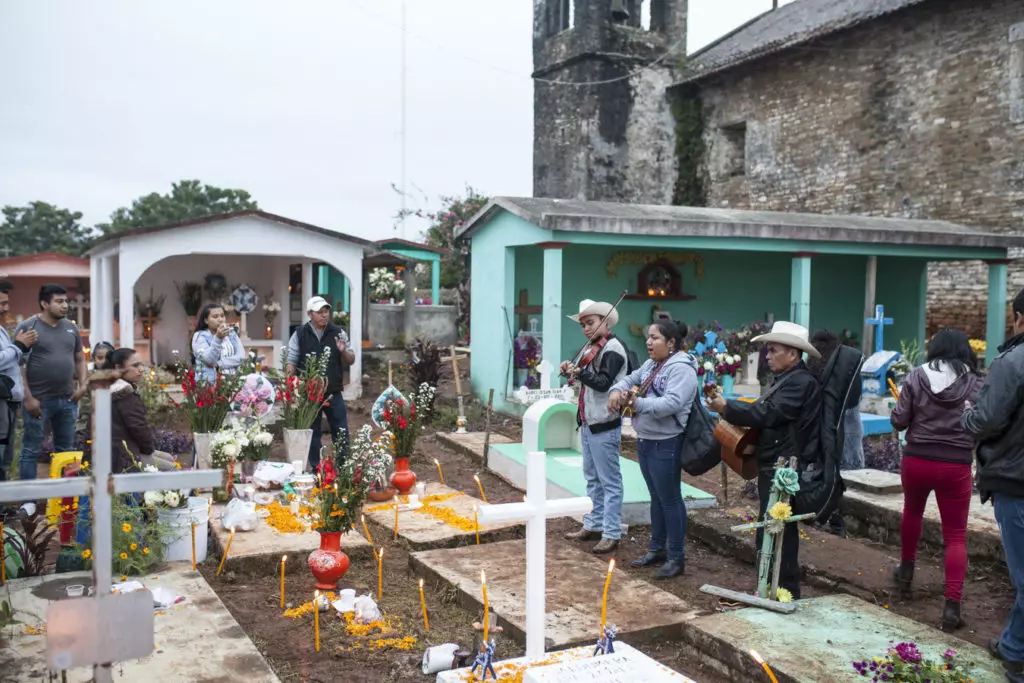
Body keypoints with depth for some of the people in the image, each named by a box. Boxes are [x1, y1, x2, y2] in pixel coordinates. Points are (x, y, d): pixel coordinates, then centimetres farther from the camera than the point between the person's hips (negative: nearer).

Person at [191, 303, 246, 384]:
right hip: (209, 383, -3)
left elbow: (241, 357, 1)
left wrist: (219, 364, -10)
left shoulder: (232, 334, 13)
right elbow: (209, 360, -12)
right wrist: (218, 338, -23)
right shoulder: (200, 336, 2)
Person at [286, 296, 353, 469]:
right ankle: (315, 469, 22)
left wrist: (343, 351, -14)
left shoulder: (338, 333, 3)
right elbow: (291, 363, 1)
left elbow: (351, 361, 7)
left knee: (341, 432, 5)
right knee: (312, 432, 10)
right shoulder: (300, 335, -1)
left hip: (334, 393, 1)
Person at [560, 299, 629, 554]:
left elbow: (603, 382, -21)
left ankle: (611, 534, 1)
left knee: (609, 480, -3)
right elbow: (580, 375, 15)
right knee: (592, 477, 16)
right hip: (587, 421, 9)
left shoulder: (613, 349, -13)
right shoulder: (590, 347, 14)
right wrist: (569, 369, -6)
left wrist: (580, 372, -34)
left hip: (604, 424, -9)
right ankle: (593, 525, 26)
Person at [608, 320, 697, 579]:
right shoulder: (650, 365, 11)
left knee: (669, 499, 0)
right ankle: (657, 549, 29)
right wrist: (617, 391, -5)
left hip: (666, 444, -9)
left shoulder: (681, 368, -18)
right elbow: (631, 379, 18)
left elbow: (672, 403, -30)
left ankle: (676, 557, 10)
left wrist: (637, 403, -31)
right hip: (645, 440, 9)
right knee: (656, 497, 18)